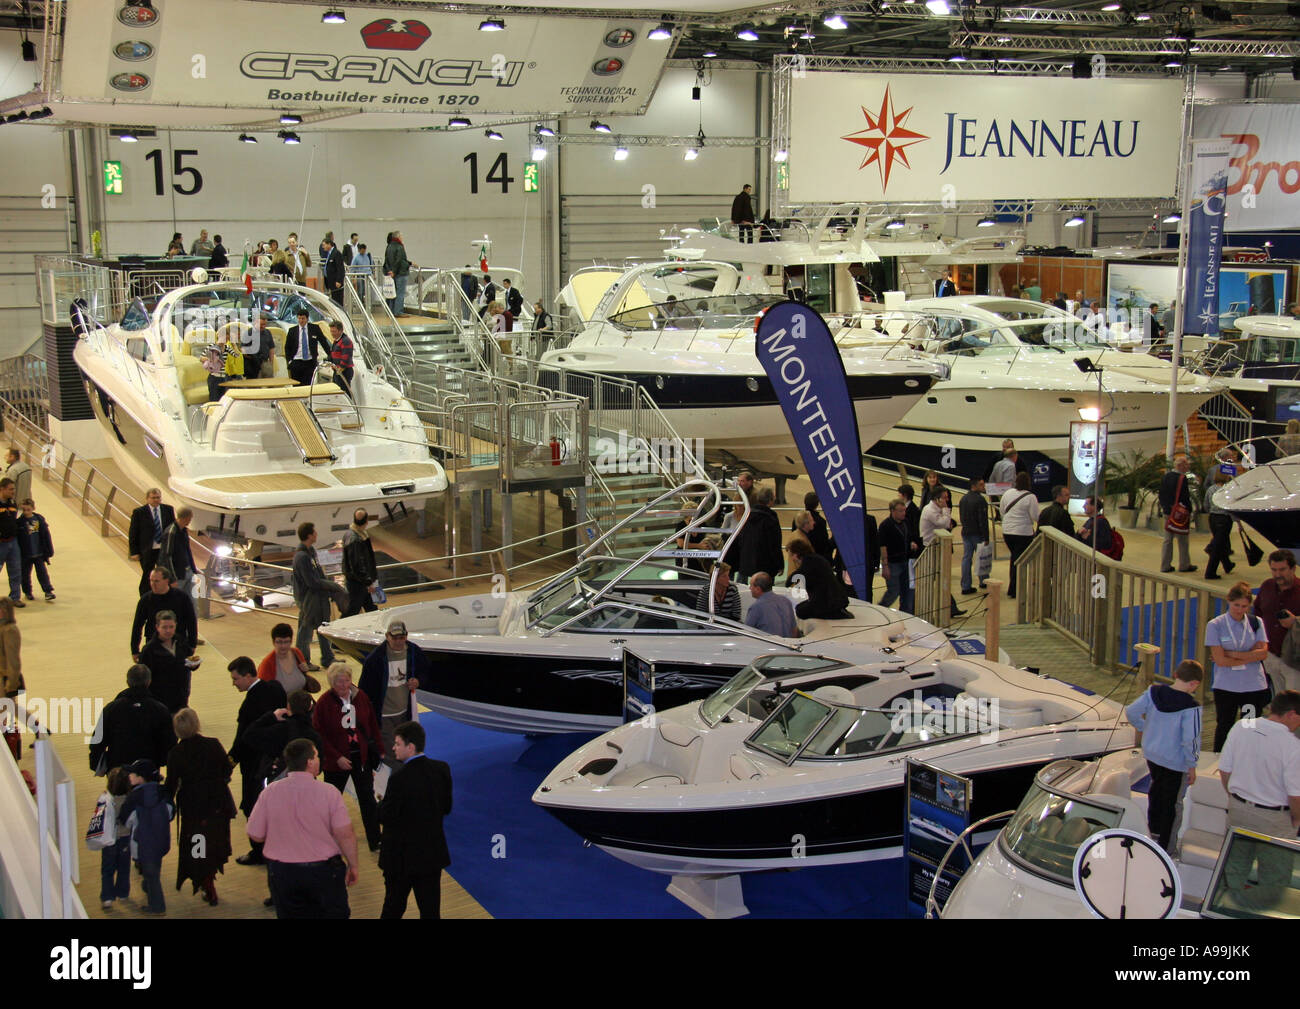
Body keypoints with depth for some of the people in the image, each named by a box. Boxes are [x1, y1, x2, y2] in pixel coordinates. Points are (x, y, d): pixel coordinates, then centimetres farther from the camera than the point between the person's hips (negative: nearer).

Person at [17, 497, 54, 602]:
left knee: (42, 572, 2)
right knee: (26, 574, 10)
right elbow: (17, 539, -3)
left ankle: (48, 592, 5)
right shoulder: (20, 522, -7)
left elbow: (46, 536, 3)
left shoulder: (40, 520, -2)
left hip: (39, 553, 0)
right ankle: (28, 592, 26)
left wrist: (49, 551, 4)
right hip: (25, 554, 0)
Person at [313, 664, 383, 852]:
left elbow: (373, 725, 7)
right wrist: (337, 757, -17)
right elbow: (319, 735, -13)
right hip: (336, 760, -2)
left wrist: (380, 750, 5)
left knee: (367, 799, 5)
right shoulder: (324, 702, -13)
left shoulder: (361, 697, -3)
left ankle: (375, 841, 12)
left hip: (362, 756, 2)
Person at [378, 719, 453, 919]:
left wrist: (381, 803, 1)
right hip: (433, 854, 5)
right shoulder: (442, 769, -4)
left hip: (402, 856, -5)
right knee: (431, 909, 11)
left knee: (394, 909, 13)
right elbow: (446, 808, 5)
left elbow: (385, 818, -18)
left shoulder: (400, 778, -23)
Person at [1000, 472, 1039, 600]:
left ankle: (1012, 585, 25)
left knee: (1014, 557, 21)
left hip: (1007, 531, 5)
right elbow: (1035, 517, -12)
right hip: (1023, 533, -5)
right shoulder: (1030, 497, -13)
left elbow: (1002, 512, 12)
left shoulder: (1007, 494, 3)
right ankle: (1012, 591, 1)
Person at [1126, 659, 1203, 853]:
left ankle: (1154, 828, 51)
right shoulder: (1191, 706, -25)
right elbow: (1191, 739, -24)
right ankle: (1165, 847, 20)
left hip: (1151, 753, 6)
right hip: (1176, 761, -6)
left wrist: (1143, 728, 14)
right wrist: (1192, 766, -11)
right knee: (1173, 803, 11)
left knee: (1156, 788, 30)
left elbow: (1131, 712, -4)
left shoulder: (1154, 692, -10)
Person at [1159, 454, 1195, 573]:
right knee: (1182, 541, 4)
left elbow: (1161, 495, 13)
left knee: (1167, 540, 10)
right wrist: (1189, 512, -9)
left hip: (1168, 513, 7)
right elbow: (1185, 497, -17)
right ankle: (1184, 565, 12)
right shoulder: (1182, 478, -16)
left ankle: (1165, 565, 12)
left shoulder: (1165, 477, 7)